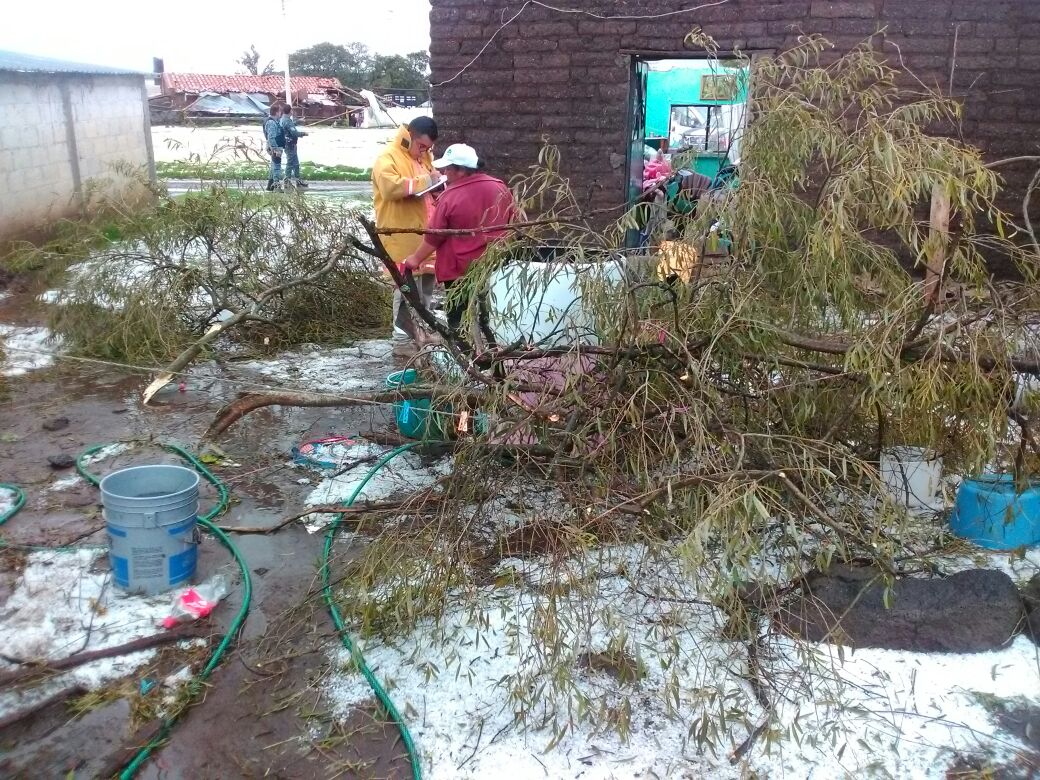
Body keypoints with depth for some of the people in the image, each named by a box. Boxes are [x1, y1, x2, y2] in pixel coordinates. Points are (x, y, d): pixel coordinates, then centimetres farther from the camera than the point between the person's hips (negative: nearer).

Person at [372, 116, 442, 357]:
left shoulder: (424, 156, 16)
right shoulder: (388, 157, -11)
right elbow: (391, 187, -28)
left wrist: (438, 181, 4)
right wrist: (424, 182, -23)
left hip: (425, 233, 9)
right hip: (402, 236, -9)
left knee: (426, 284, 16)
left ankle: (422, 332, 28)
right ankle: (403, 339, 1)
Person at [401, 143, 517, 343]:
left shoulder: (450, 197, -18)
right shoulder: (500, 188, -2)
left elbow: (434, 237, -12)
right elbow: (513, 222, 10)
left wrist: (416, 259, 3)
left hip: (461, 270, -5)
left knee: (459, 321, 7)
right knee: (488, 317, 18)